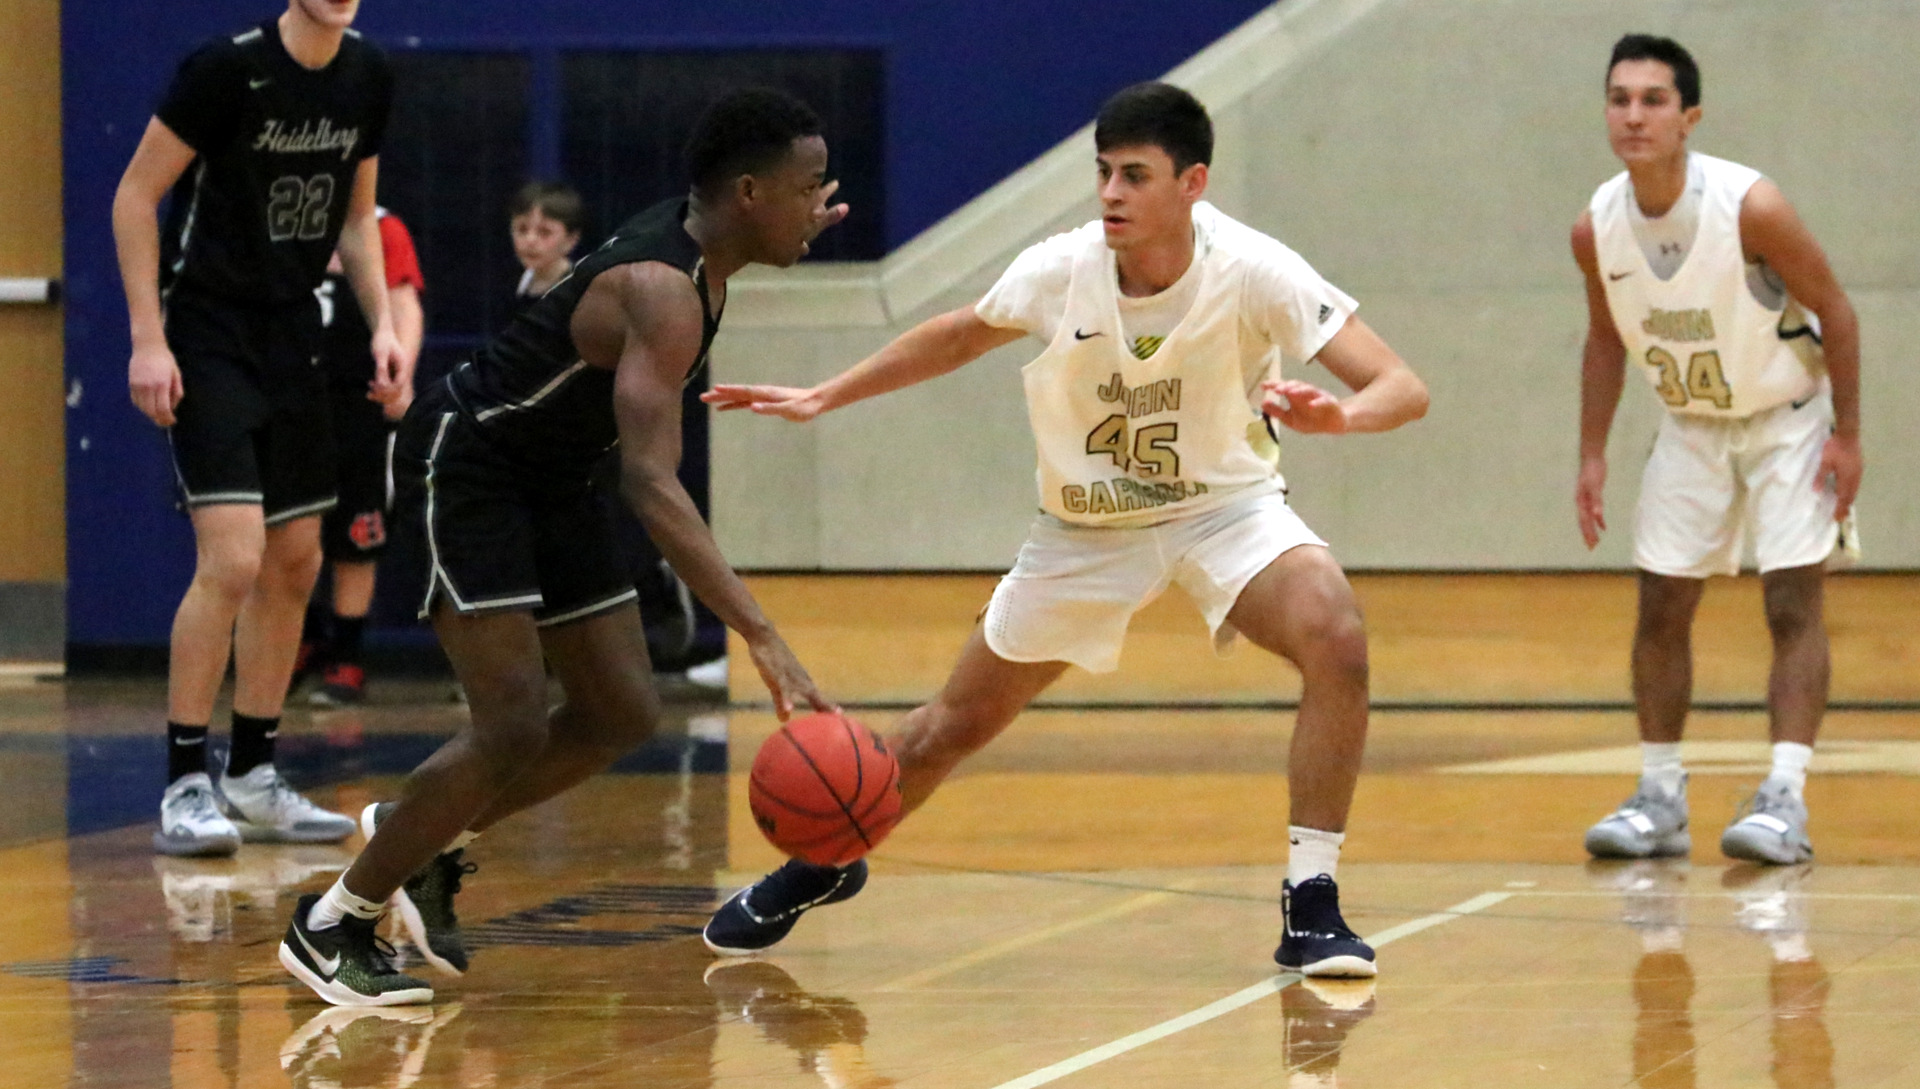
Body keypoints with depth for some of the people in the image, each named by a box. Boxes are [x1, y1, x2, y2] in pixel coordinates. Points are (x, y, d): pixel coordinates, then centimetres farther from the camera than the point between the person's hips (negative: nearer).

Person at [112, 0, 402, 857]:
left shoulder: (367, 77, 4)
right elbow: (136, 196, -12)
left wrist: (383, 325, 4)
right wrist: (148, 338, -17)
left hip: (289, 335, 8)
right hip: (205, 336, -8)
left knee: (295, 562, 10)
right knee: (233, 558, -17)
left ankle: (253, 778, 21)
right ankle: (185, 786, -8)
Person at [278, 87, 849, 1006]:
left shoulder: (695, 247, -1)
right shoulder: (662, 293, -31)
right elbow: (651, 483, -43)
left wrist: (794, 236, 28)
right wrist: (762, 637, -49)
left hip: (544, 479, 10)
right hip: (465, 465, -10)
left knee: (622, 714, 7)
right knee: (514, 728, -18)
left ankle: (421, 837, 23)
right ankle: (332, 924, -5)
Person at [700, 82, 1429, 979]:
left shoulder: (1252, 273, -26)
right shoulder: (1060, 272, -18)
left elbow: (1401, 389, -30)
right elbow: (960, 336, 5)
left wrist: (1337, 417, -52)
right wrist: (822, 399, 6)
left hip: (1223, 505, -2)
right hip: (1086, 527, 2)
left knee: (1336, 640, -31)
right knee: (958, 722, 10)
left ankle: (1311, 905, -21)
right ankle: (824, 865, 38)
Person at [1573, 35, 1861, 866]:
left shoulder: (1751, 207, -28)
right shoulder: (1597, 228, -13)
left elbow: (1836, 314, -16)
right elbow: (1606, 339, 4)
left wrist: (1847, 435, -17)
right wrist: (1592, 455, 2)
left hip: (1789, 418, -5)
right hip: (1691, 425, 5)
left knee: (1792, 603, -11)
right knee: (1660, 607, 3)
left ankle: (1784, 799, -15)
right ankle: (1660, 799, 12)